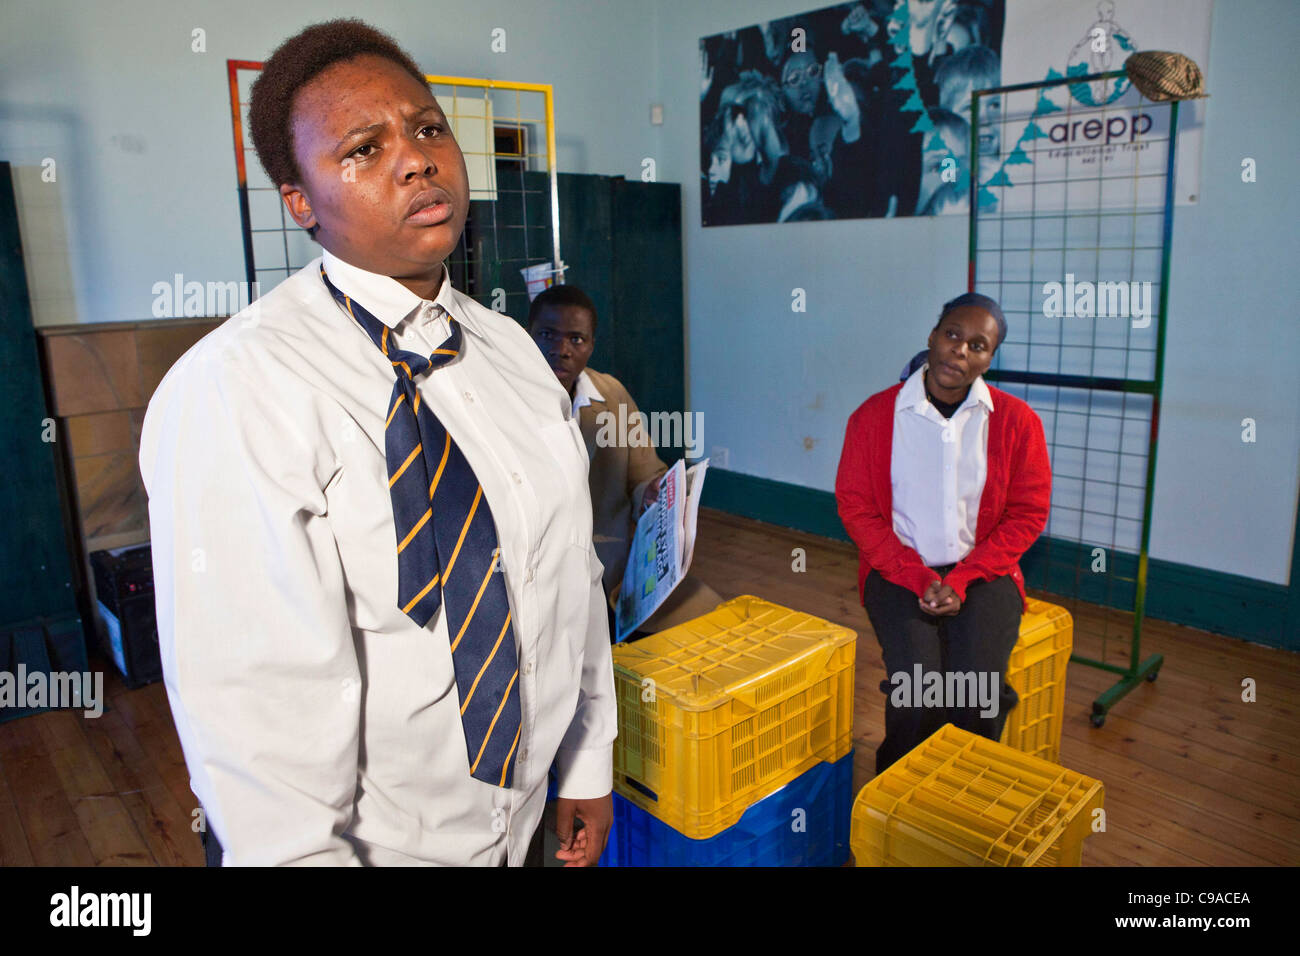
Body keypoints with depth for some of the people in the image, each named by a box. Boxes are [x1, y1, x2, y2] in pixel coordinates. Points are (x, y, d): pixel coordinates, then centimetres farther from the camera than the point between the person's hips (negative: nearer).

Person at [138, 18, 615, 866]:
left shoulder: (507, 347, -1)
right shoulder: (235, 390, -23)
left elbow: (572, 568, 2)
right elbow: (262, 718, -25)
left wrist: (589, 763, 7)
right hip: (373, 838, -5)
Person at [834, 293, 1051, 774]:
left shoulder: (1017, 422, 0)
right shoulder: (874, 415, -2)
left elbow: (1028, 514, 2)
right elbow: (856, 508, -1)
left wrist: (960, 580, -10)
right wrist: (917, 577, -11)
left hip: (982, 572, 1)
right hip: (899, 569, -1)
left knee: (979, 684, -22)